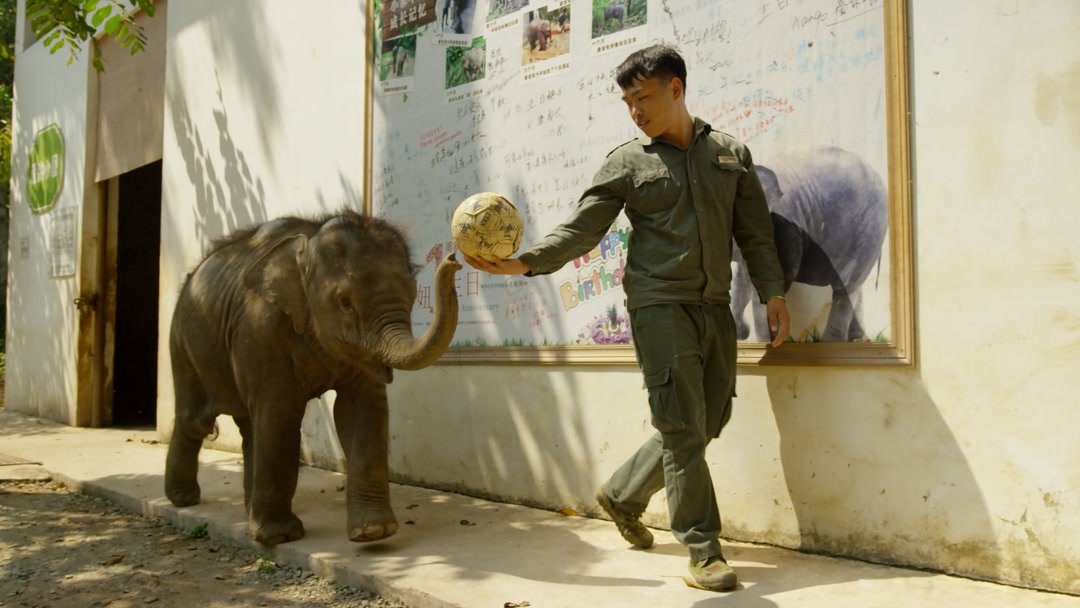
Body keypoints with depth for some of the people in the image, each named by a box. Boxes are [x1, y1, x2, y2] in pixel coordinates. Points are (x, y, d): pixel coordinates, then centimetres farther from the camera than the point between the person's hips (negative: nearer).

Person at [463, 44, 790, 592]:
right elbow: (581, 229, -3)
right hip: (659, 305, -4)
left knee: (708, 424, 8)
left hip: (715, 306, 4)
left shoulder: (731, 154, 12)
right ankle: (702, 550, 3)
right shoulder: (626, 162, 3)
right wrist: (525, 262, -17)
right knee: (682, 426, -7)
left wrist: (772, 292, 3)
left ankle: (622, 495, 27)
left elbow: (755, 231, 13)